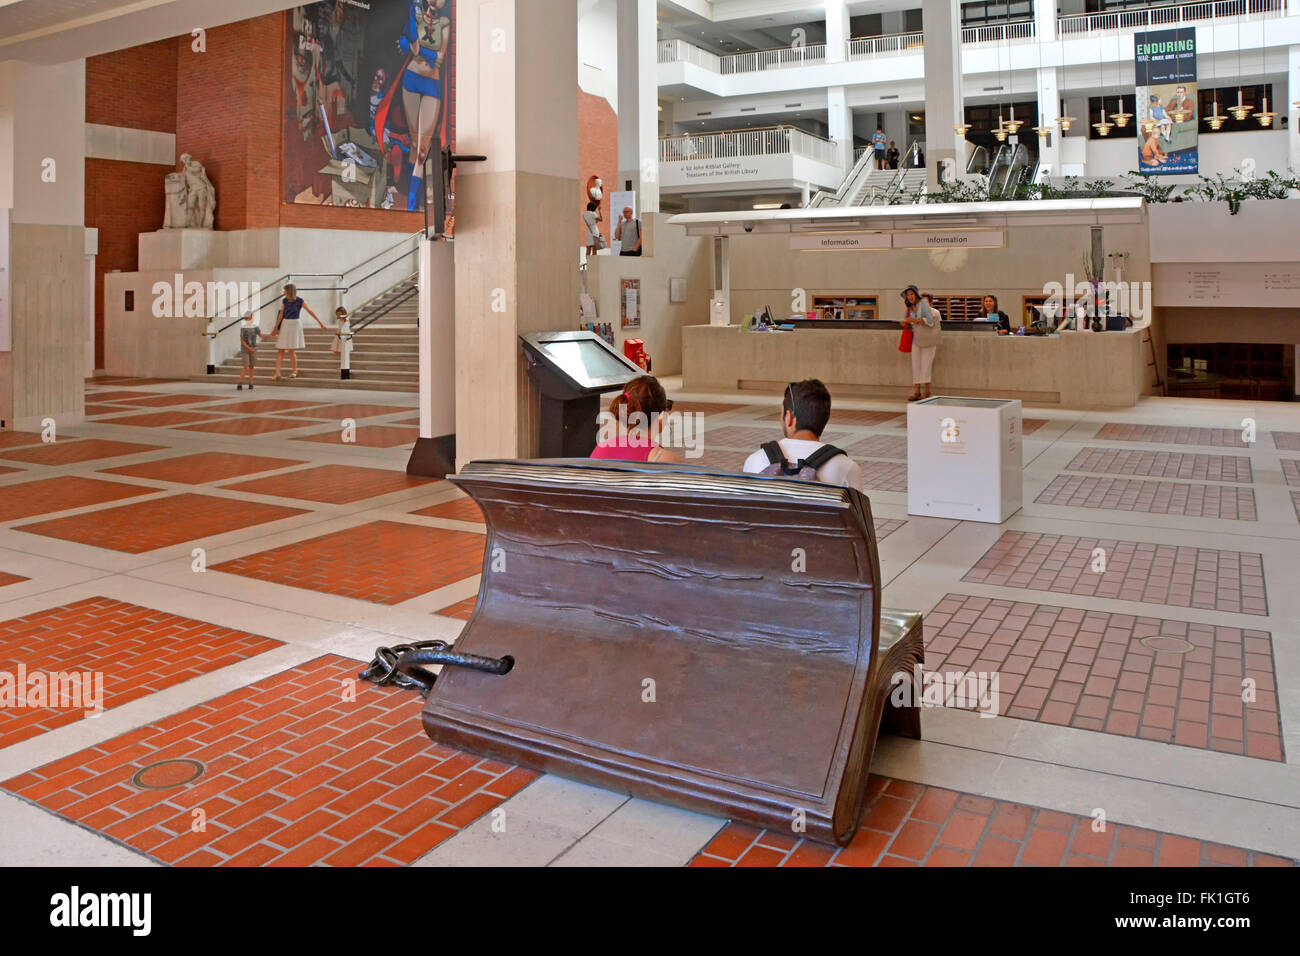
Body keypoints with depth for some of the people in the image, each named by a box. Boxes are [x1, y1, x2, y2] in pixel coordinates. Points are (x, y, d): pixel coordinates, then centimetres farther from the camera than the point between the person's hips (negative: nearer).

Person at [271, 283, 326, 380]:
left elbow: (311, 312, -6)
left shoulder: (300, 301, -7)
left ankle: (294, 370, 17)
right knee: (280, 350, -1)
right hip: (285, 325, 4)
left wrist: (320, 322, -9)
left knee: (291, 350, -6)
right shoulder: (284, 301, 6)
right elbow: (281, 314, 12)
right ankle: (277, 374, 0)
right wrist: (276, 328, 13)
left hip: (294, 325, -4)